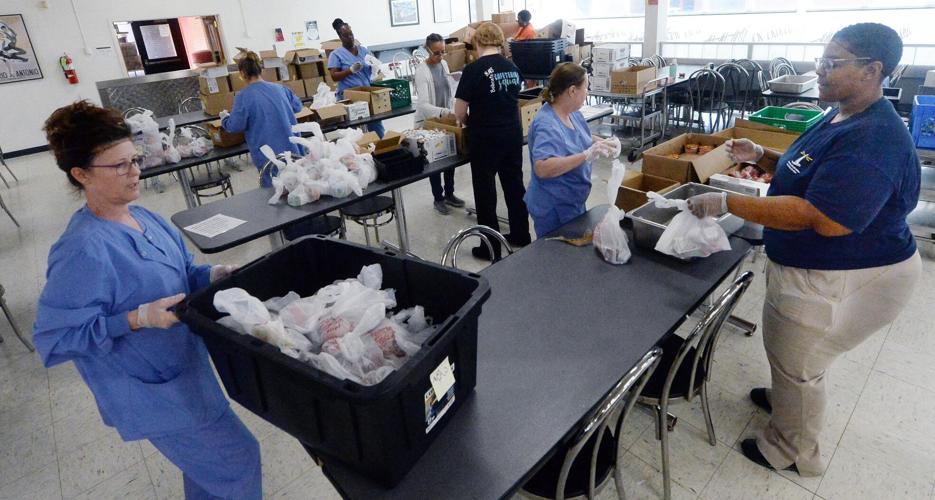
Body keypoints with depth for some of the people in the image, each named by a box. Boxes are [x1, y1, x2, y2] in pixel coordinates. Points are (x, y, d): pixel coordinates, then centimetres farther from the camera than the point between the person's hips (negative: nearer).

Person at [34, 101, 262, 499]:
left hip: (185, 365, 8)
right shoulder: (84, 250, -26)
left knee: (207, 468, 26)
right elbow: (53, 338, -22)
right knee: (237, 462, 4)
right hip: (153, 389, -8)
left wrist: (211, 275, -8)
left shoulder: (143, 218, 0)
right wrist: (136, 319, -30)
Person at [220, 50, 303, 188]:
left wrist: (224, 117, 11)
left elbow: (235, 126, -10)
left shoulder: (243, 96, -9)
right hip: (291, 149, 4)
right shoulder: (279, 88, 5)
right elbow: (297, 106, 18)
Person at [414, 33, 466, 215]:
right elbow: (423, 104, -29)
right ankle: (438, 198, 20)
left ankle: (449, 194, 29)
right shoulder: (422, 71, -20)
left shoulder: (444, 64, 3)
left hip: (446, 120, 6)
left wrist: (452, 113, 5)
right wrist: (444, 113, -42)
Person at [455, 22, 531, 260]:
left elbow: (459, 112, -8)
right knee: (514, 184, 17)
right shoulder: (513, 68, 6)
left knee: (485, 190, 4)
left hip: (485, 137, -6)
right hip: (513, 134, 6)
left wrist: (471, 123, 12)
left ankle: (491, 248, 10)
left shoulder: (473, 69, -11)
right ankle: (520, 234, 31)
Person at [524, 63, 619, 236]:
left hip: (572, 203, 9)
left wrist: (603, 142, 0)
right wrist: (587, 155, -40)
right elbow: (542, 168, -40)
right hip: (554, 210, -9)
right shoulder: (547, 125, -27)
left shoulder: (572, 113, 0)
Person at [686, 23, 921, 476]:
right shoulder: (842, 119, 5)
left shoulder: (872, 140, -28)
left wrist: (727, 203, -35)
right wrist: (762, 155, 4)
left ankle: (794, 452, 31)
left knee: (796, 363, 8)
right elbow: (809, 172, 19)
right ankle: (786, 400, 53)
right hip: (812, 267, 10)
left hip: (840, 281, -10)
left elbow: (819, 217, -35)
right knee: (787, 350, 27)